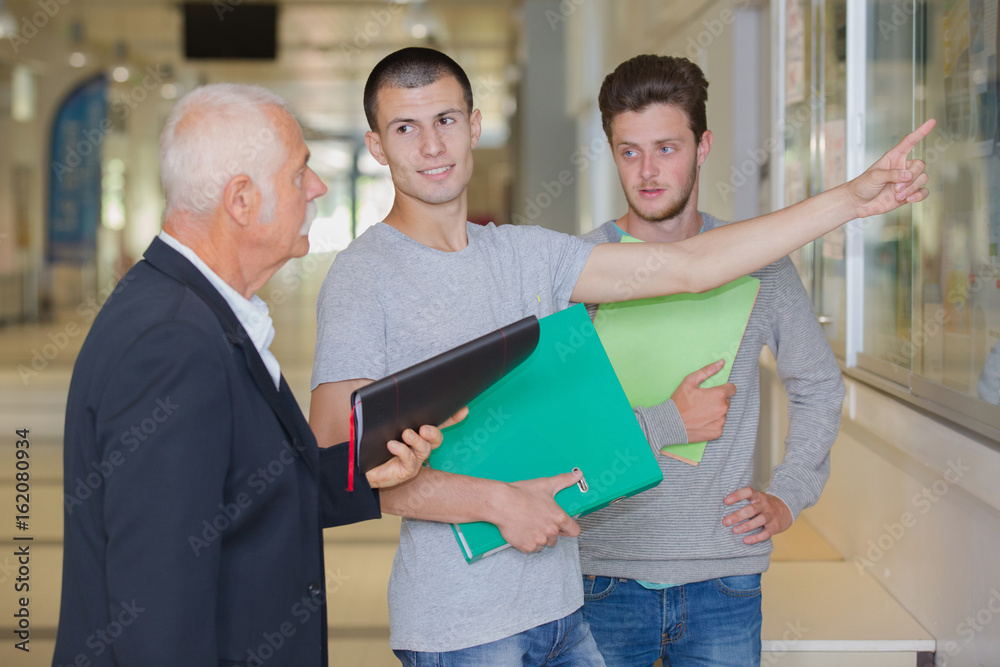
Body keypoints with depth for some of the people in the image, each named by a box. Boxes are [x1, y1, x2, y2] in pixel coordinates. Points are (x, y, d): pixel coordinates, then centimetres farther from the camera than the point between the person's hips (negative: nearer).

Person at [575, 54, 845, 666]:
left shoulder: (758, 264, 4)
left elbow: (820, 384, 18)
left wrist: (789, 495, 8)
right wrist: (667, 424, -13)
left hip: (724, 574, 2)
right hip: (606, 570, -1)